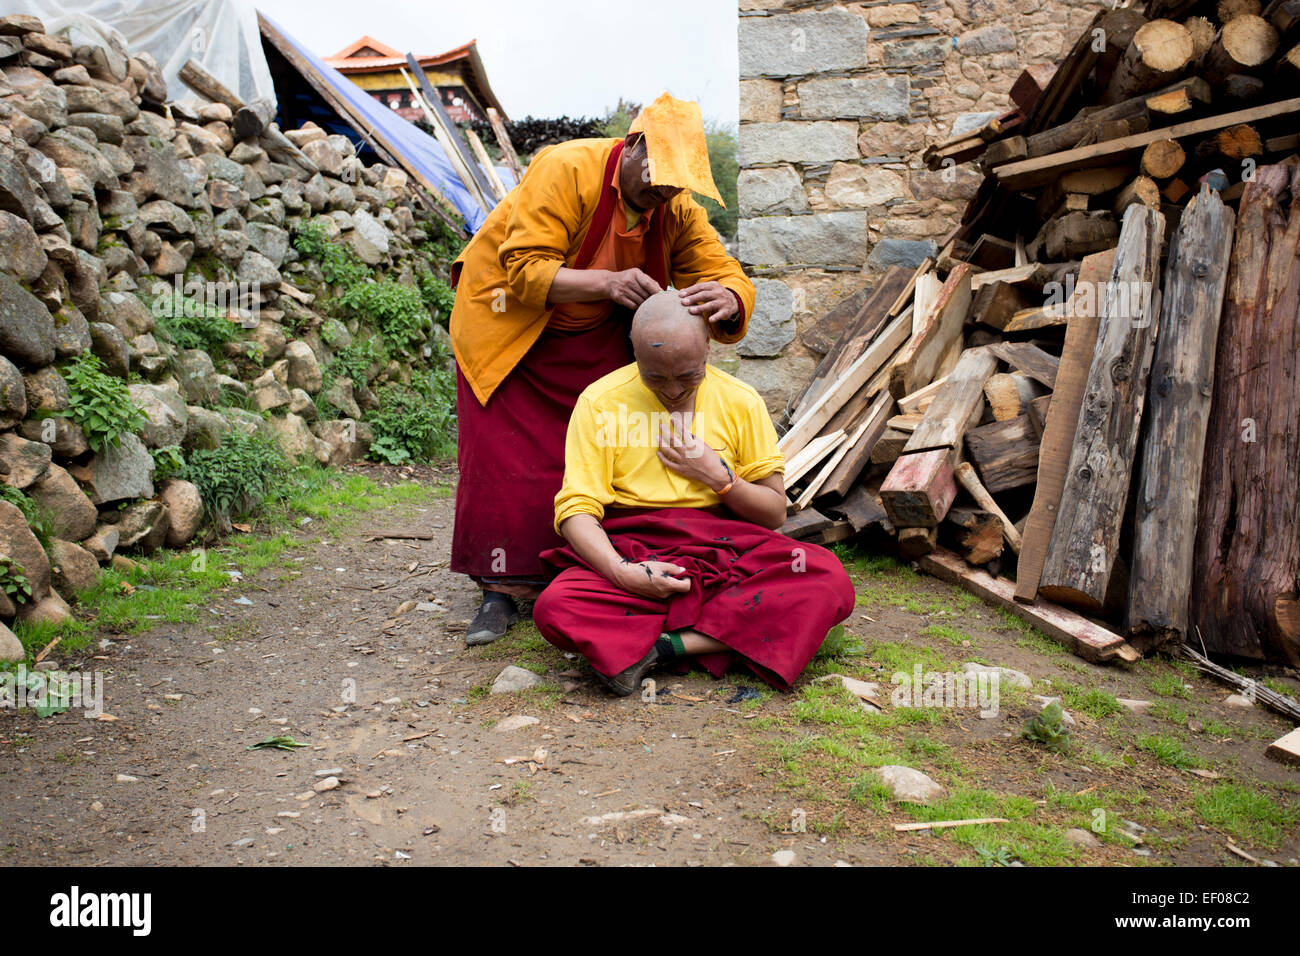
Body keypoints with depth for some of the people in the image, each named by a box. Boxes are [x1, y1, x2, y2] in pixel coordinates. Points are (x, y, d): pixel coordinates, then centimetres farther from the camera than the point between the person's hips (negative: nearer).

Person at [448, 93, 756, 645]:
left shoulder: (679, 209, -11)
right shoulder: (567, 170, -26)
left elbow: (726, 273, -14)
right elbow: (524, 271, -31)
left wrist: (725, 299, -39)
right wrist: (608, 283, -44)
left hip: (594, 338, 4)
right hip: (509, 324, -4)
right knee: (505, 458, -8)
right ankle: (503, 588, 3)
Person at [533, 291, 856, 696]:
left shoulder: (740, 401, 4)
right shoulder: (600, 401, -1)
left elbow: (774, 512, 9)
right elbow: (576, 511, -6)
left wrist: (718, 476, -8)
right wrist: (620, 571, -24)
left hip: (726, 554, 2)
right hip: (631, 552, -1)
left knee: (830, 580, -27)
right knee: (555, 607, -32)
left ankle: (668, 645, -25)